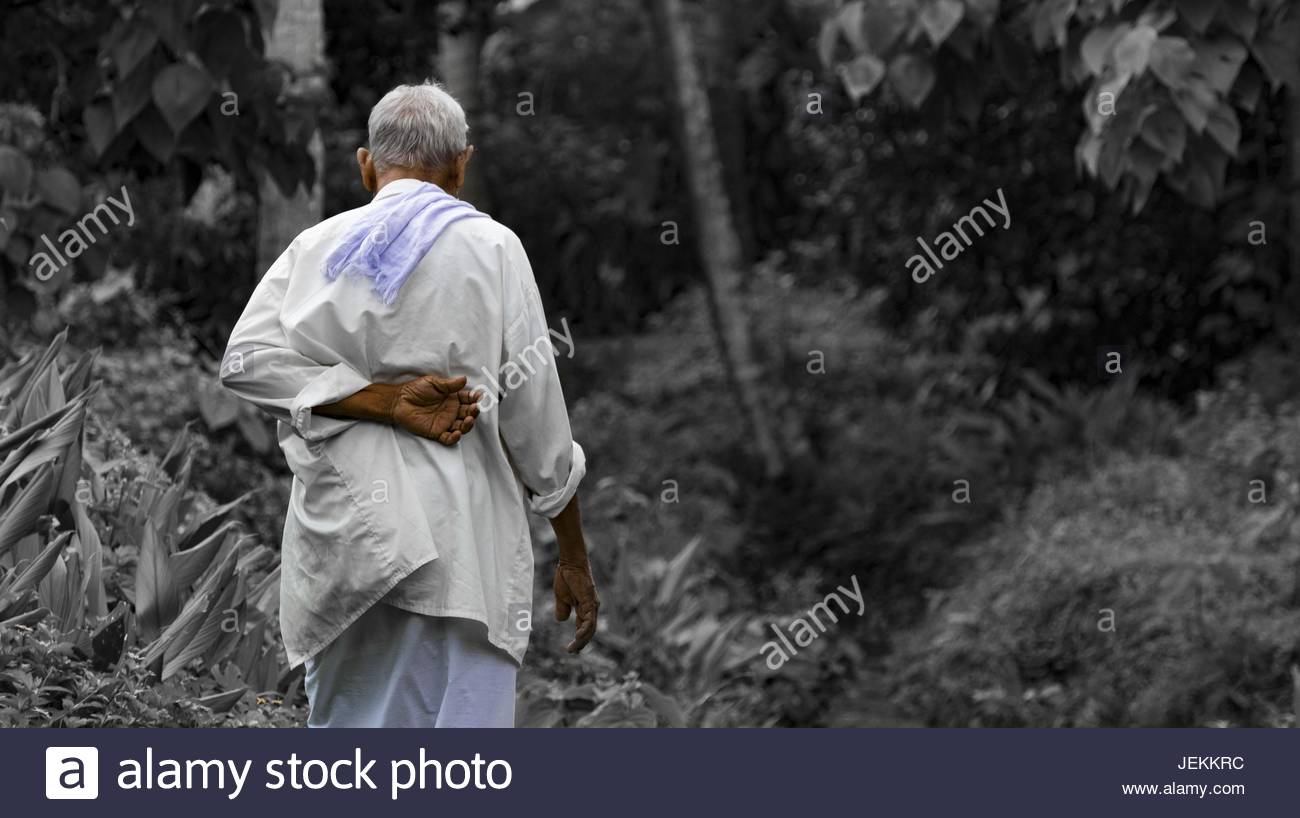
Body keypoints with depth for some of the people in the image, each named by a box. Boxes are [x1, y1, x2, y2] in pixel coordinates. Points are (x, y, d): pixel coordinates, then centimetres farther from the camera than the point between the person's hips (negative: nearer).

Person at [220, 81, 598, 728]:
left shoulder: (317, 246, 9)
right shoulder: (489, 247, 1)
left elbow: (248, 359, -7)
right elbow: (533, 410, 0)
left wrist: (388, 402, -7)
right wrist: (573, 555, 9)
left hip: (339, 533, 4)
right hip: (455, 538, -3)